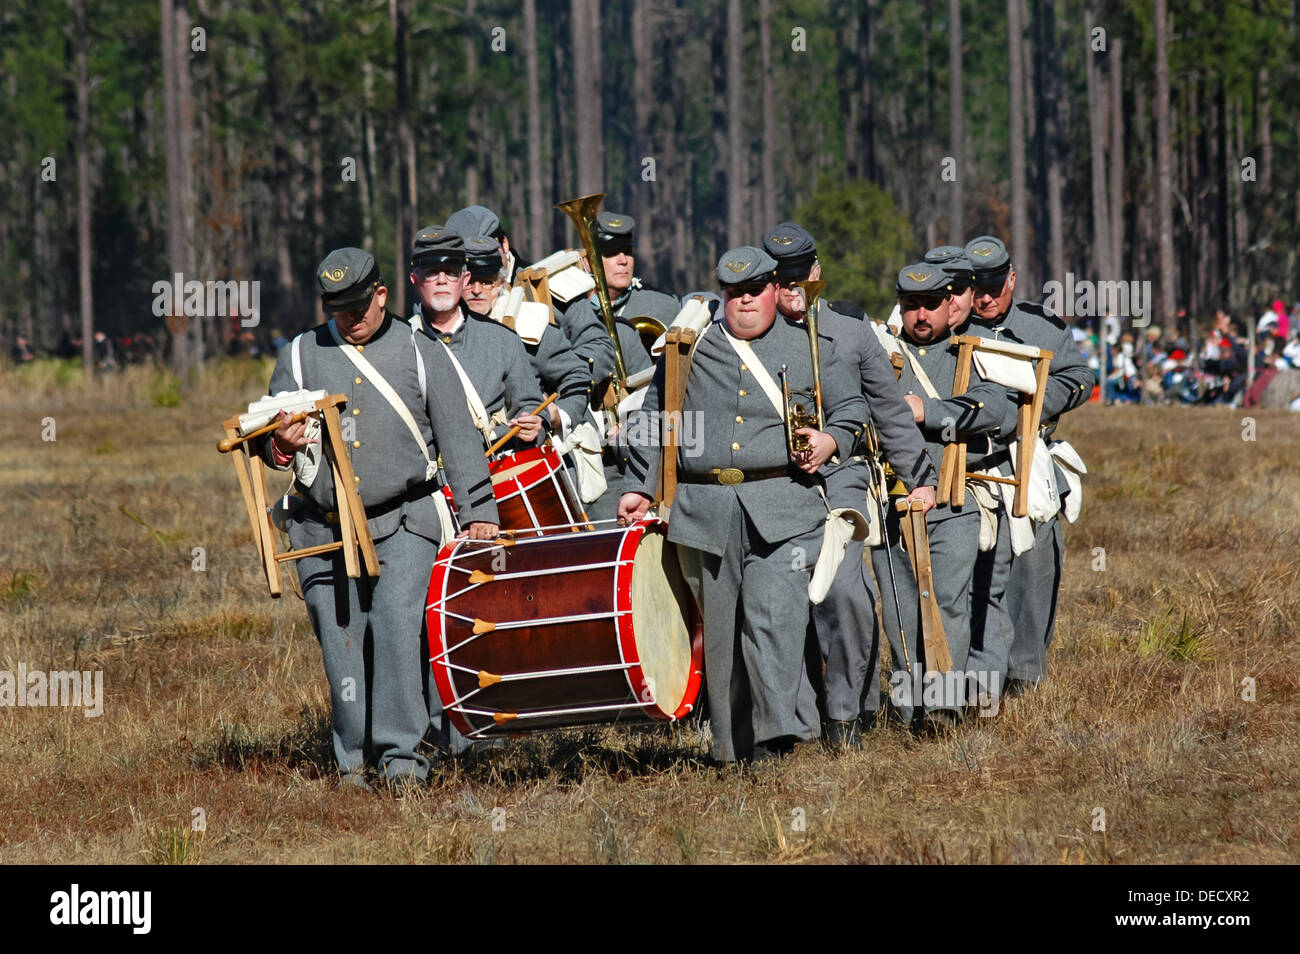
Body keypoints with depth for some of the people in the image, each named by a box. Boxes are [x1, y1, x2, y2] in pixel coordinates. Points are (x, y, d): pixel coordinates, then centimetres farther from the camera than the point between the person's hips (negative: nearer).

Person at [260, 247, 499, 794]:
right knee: (342, 646, 1)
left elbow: (459, 441, 8)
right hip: (324, 530, 2)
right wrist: (282, 445, -9)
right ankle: (355, 761, 12)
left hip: (403, 523, -2)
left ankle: (401, 754, -17)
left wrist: (478, 514, 1)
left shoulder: (421, 355, 7)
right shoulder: (299, 356, 12)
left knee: (397, 626, -18)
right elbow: (269, 440, 16)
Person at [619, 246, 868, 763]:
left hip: (782, 510, -2)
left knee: (774, 613, -18)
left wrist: (830, 440, -4)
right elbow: (650, 422, 21)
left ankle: (776, 732, -20)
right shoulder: (688, 350, 15)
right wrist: (640, 487, 14)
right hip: (705, 511, 2)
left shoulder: (811, 348, 13)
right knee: (720, 627, 3)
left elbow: (852, 408, 17)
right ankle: (734, 748, 10)